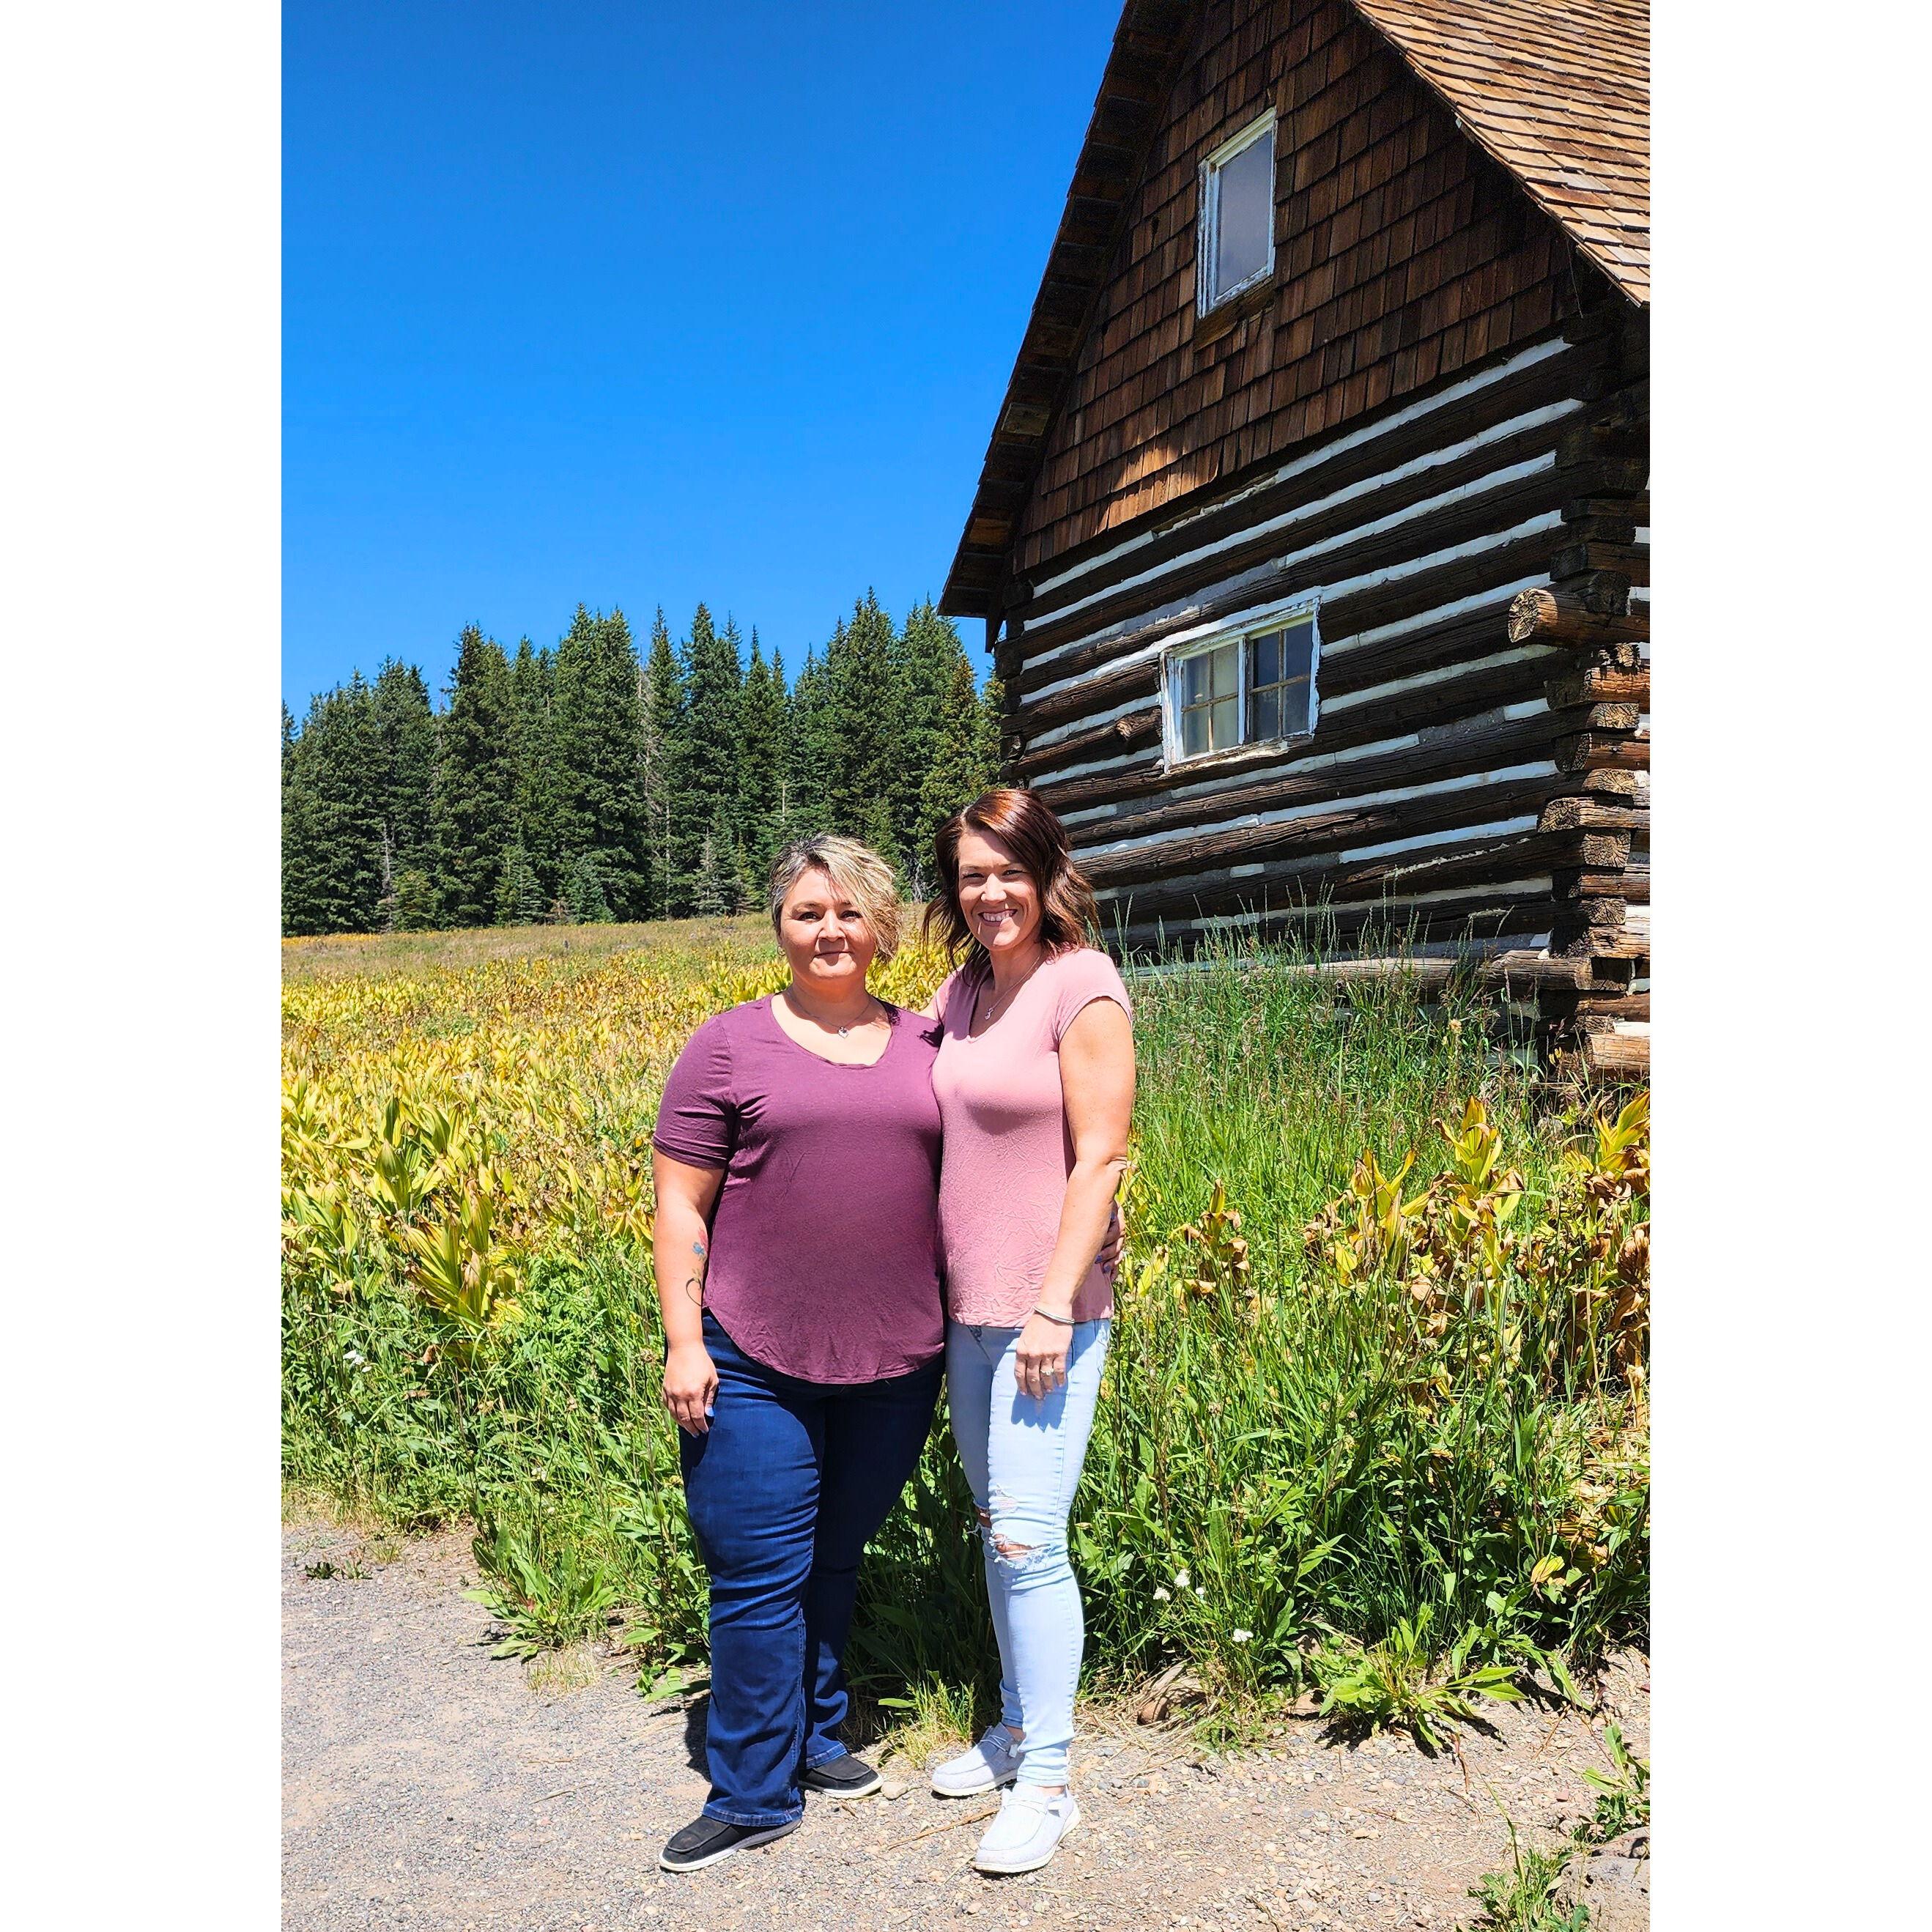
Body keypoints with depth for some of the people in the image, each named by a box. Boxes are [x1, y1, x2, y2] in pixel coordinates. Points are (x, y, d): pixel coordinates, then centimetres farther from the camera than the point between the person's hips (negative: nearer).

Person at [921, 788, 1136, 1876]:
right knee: (995, 1527, 17)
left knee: (1028, 1537, -7)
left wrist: (1054, 1307, -19)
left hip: (1049, 1313, -8)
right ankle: (1017, 1727, 32)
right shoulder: (962, 991, 9)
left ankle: (1048, 1784, 6)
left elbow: (1101, 1159, -16)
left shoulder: (1082, 986, -13)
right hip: (968, 1309, 8)